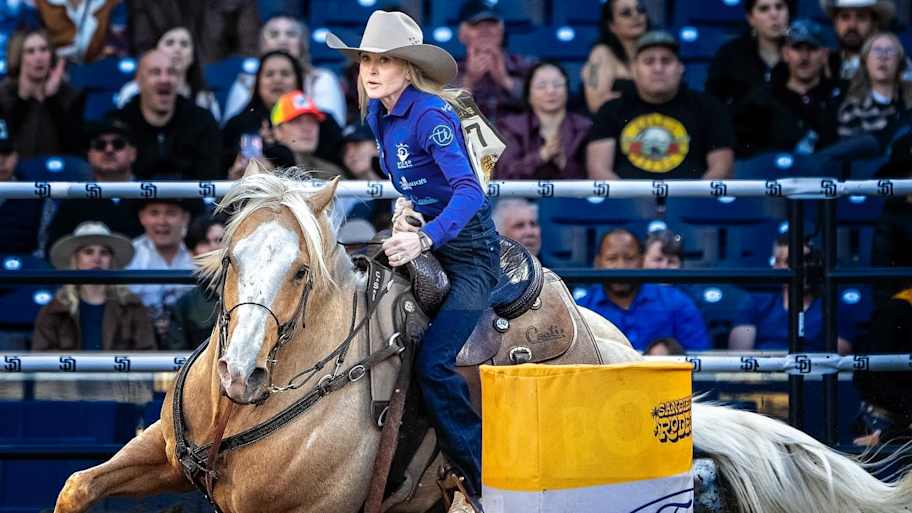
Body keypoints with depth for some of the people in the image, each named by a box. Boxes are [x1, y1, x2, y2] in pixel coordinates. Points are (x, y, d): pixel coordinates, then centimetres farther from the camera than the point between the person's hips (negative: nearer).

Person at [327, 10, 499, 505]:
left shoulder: (429, 115, -21)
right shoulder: (377, 113, 6)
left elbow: (469, 190, -33)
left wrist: (423, 239, -46)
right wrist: (406, 209, 4)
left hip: (467, 247, -10)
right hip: (425, 234, 10)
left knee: (433, 363, -23)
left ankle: (485, 482, -15)